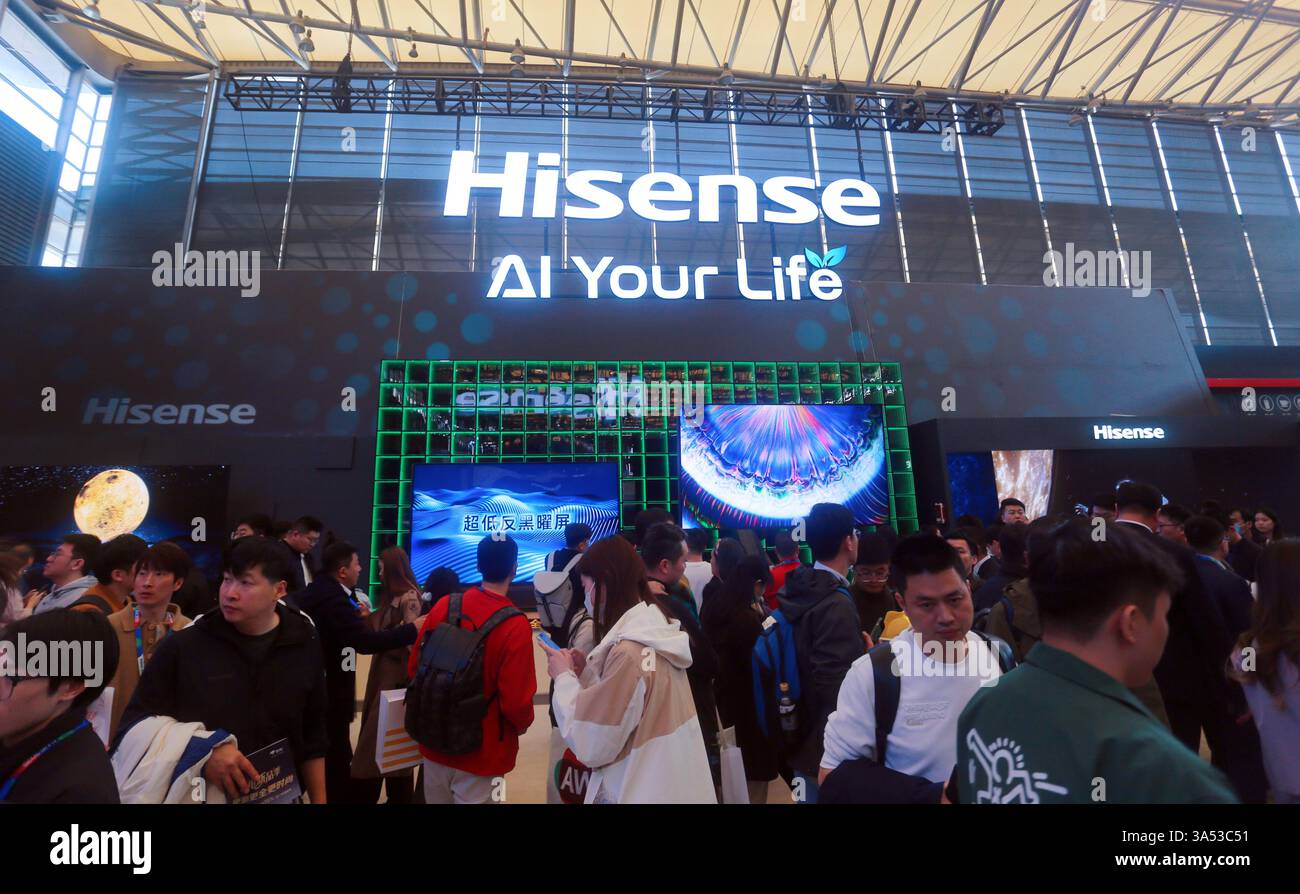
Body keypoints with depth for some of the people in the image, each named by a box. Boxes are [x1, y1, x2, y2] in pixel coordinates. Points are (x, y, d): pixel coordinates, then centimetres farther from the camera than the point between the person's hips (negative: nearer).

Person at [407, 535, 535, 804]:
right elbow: (516, 701, -22)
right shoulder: (515, 625, -24)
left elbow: (414, 668, 1)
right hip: (482, 753, -4)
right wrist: (522, 725, 1)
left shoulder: (444, 605, -10)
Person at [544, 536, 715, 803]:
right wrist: (587, 671, -3)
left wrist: (564, 677, -12)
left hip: (644, 790, -8)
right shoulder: (658, 628, 0)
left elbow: (592, 746, -22)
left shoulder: (629, 653, -27)